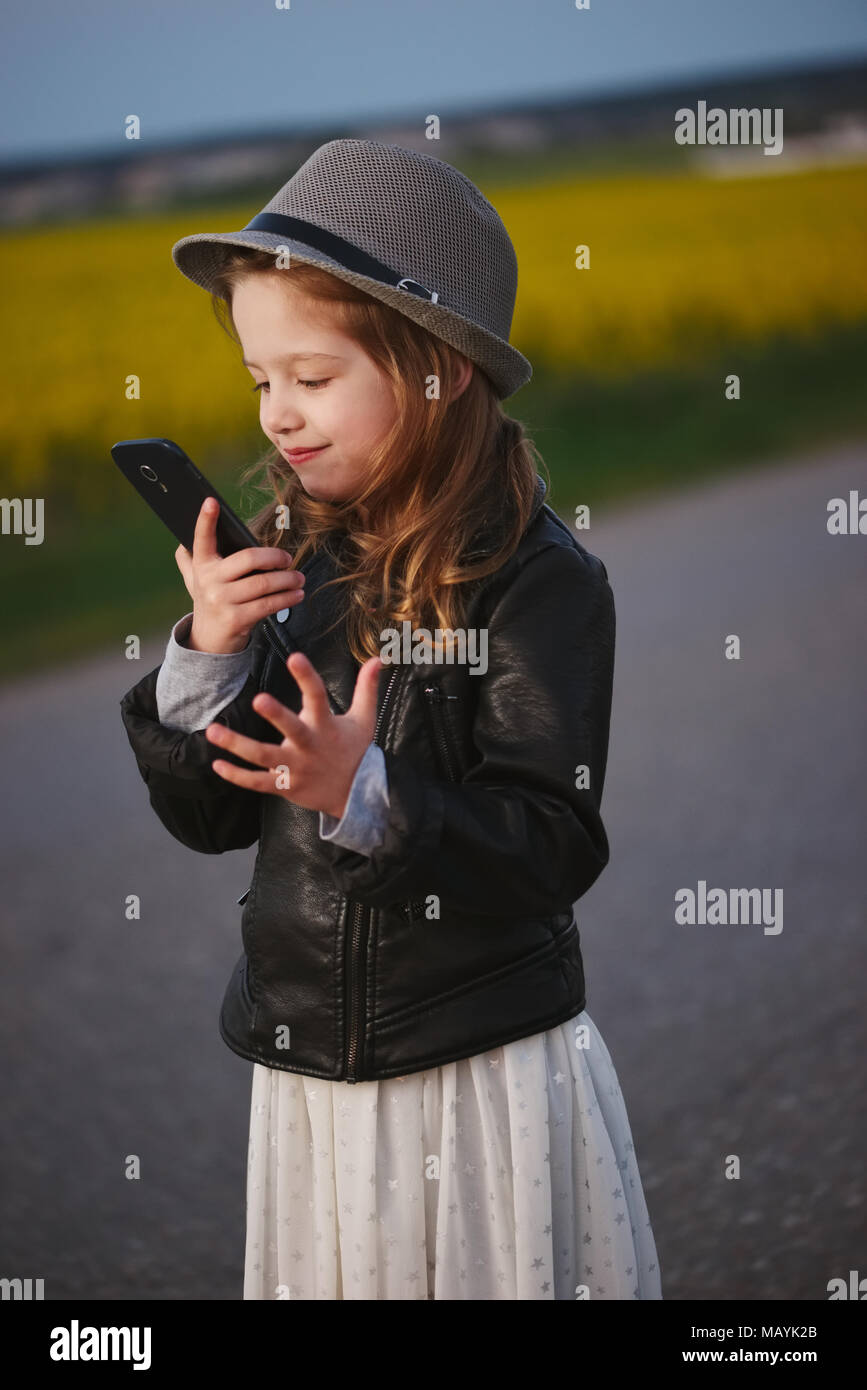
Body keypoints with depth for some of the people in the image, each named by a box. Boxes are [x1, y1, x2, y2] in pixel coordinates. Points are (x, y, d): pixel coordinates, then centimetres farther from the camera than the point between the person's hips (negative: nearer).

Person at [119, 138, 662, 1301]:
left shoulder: (538, 581, -13)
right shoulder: (291, 563, 3)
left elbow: (556, 852, -18)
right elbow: (206, 819, 7)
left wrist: (366, 796, -30)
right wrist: (205, 659, -9)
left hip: (487, 1081, -5)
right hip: (306, 1075, 5)